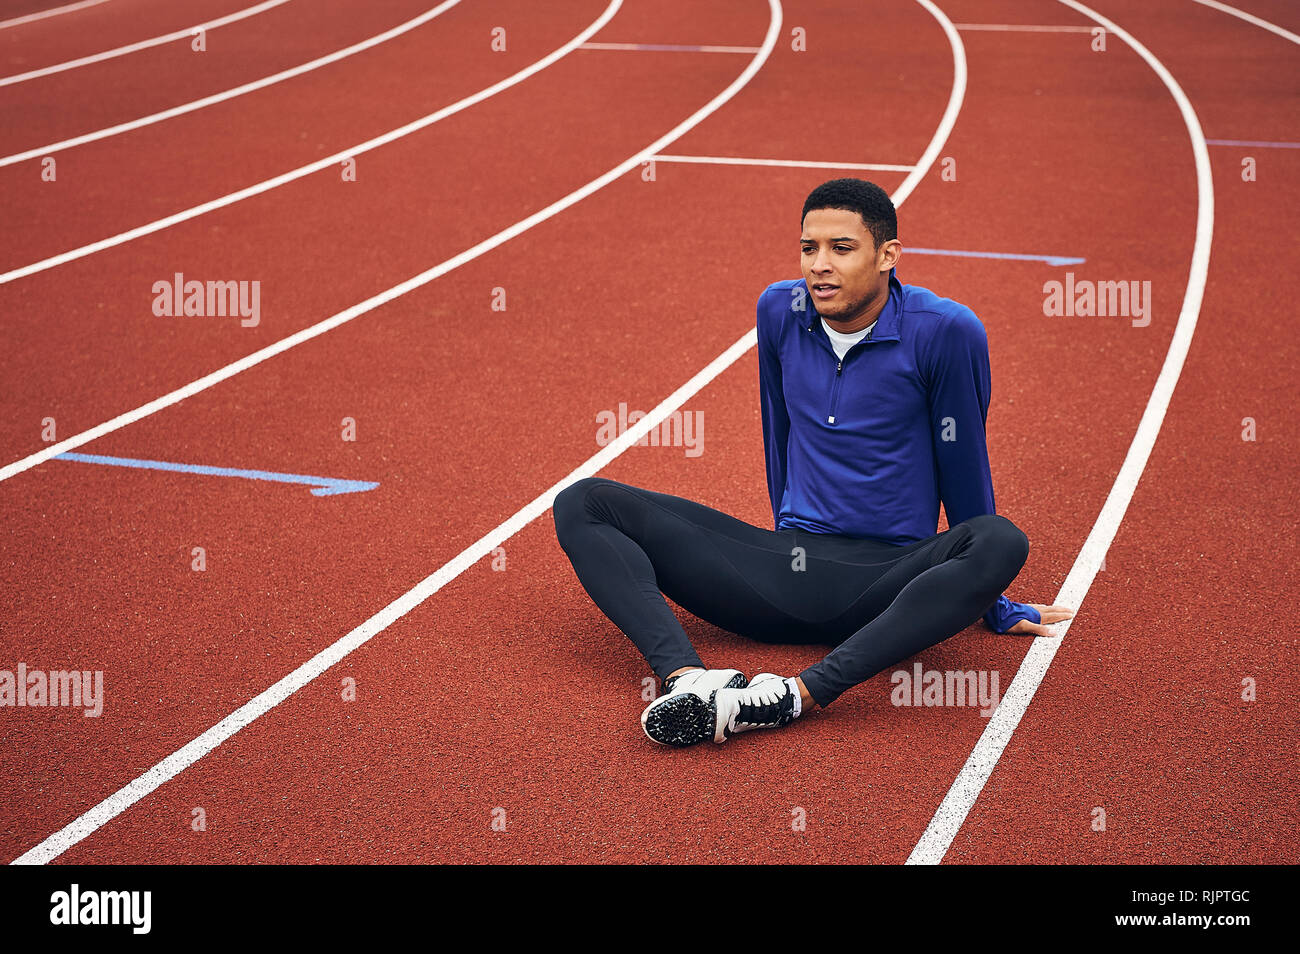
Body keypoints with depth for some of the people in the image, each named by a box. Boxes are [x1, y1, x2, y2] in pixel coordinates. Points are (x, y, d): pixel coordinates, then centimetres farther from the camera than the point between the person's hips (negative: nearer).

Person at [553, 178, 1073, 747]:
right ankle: (687, 678, -37)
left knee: (1002, 543, -36)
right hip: (780, 576, 4)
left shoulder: (946, 332, -9)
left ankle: (799, 695, -46)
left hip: (883, 584, -4)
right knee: (583, 504, -9)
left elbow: (963, 466, 0)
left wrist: (993, 606, 8)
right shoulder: (780, 311, 4)